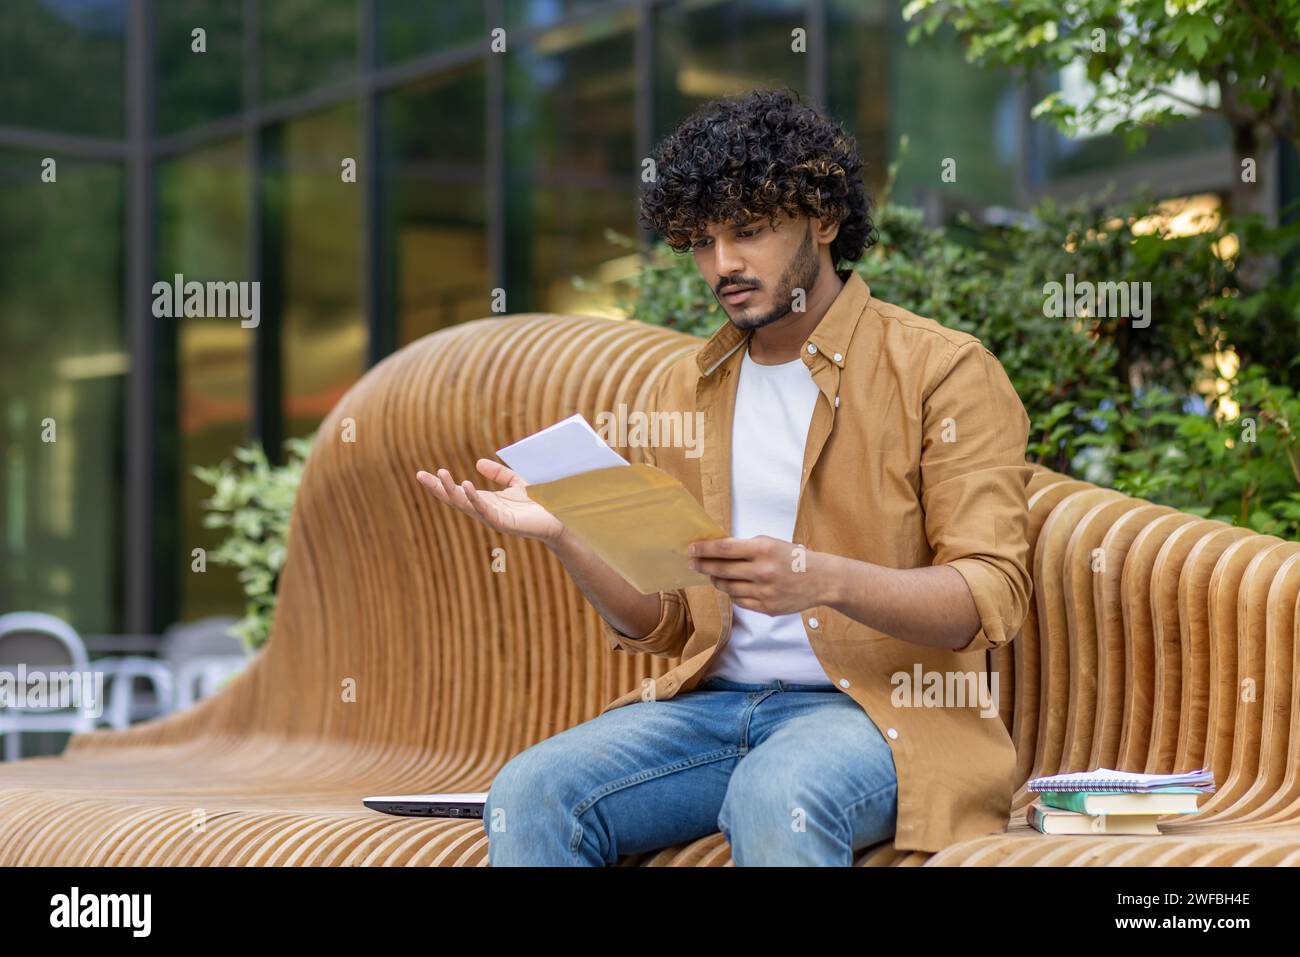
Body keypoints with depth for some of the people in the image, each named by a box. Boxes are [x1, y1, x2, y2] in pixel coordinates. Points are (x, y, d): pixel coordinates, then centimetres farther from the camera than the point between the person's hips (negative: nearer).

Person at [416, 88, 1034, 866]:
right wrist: (564, 535, -3)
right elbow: (664, 625, 16)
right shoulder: (686, 391, 17)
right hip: (713, 701, 5)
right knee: (527, 795, -23)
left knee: (773, 799, -39)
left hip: (878, 708, -5)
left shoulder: (942, 371, -1)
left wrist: (823, 579, -27)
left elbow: (989, 598, -10)